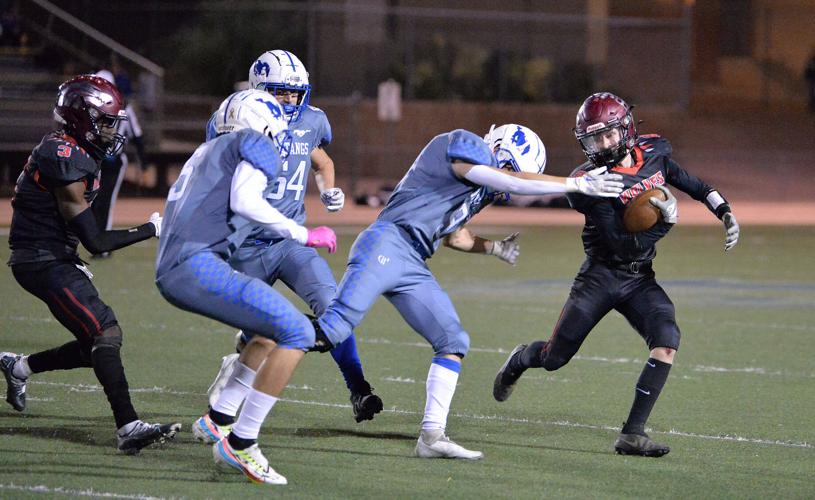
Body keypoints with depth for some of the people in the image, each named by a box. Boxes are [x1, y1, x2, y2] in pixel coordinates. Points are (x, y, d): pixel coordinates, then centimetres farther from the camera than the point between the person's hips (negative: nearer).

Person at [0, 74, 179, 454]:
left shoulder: (75, 153, 10)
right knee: (106, 334, -20)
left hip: (55, 258, 10)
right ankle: (128, 427, -26)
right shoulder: (66, 161, -22)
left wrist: (74, 267, 19)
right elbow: (95, 240, -21)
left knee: (96, 348, 10)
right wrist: (150, 230, -13)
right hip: (43, 262, -10)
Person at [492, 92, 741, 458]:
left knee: (667, 341, -21)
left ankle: (633, 434, -17)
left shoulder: (654, 153, -4)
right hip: (600, 276, -3)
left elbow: (693, 184, 16)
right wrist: (665, 222, -29)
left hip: (639, 280, 3)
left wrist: (725, 213, 7)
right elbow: (624, 244, -25)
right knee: (554, 358, 5)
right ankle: (521, 359, 44)